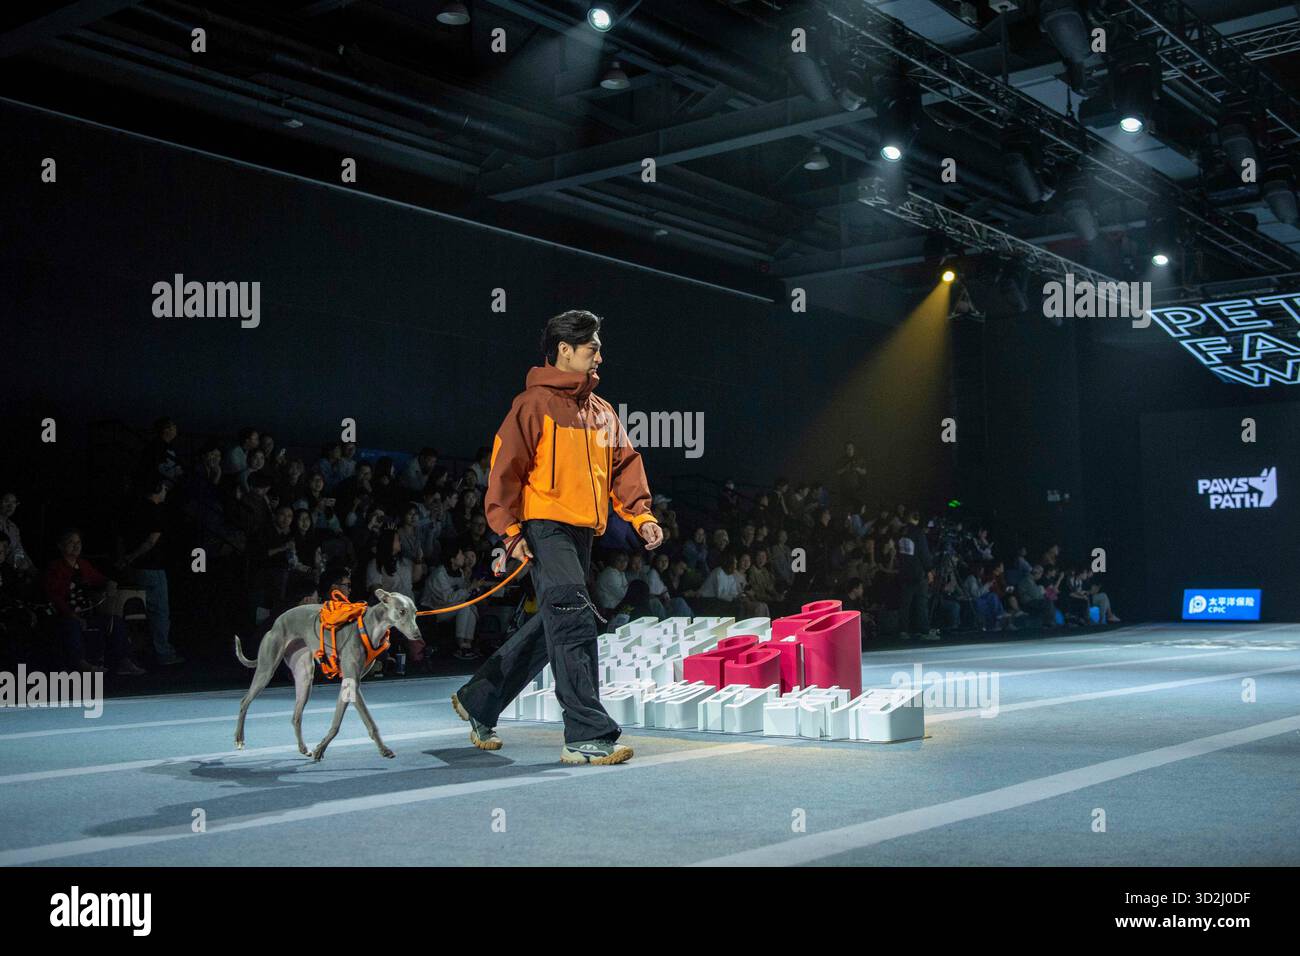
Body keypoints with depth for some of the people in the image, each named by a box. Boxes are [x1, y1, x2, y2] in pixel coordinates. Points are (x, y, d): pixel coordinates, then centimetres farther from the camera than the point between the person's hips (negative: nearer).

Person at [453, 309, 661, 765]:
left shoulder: (603, 413, 17)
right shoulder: (535, 404, -6)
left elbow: (625, 467, 17)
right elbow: (505, 467, -10)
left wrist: (641, 515, 2)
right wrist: (511, 531, -17)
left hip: (582, 533, 8)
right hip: (545, 529, -8)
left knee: (550, 629, 14)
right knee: (574, 622, -15)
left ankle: (479, 701, 30)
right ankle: (587, 734, -12)